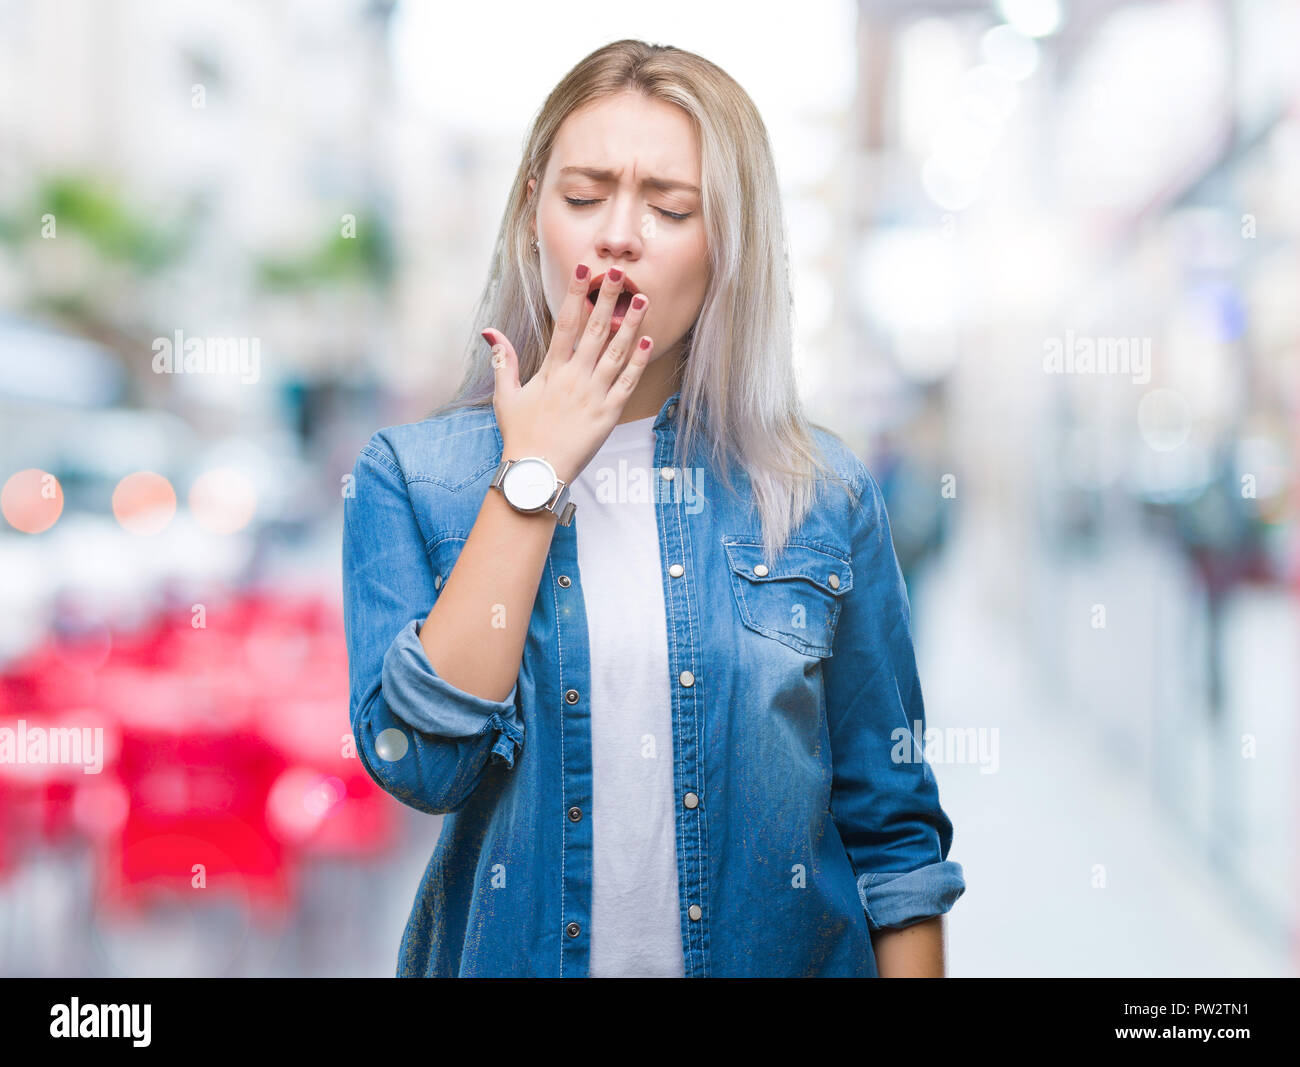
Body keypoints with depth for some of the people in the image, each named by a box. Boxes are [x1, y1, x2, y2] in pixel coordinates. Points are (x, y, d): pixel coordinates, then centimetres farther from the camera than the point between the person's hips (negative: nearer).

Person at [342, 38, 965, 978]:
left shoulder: (823, 494, -4)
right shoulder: (408, 478, -6)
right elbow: (419, 760, -20)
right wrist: (533, 476, -17)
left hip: (781, 952, 1)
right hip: (512, 953, 0)